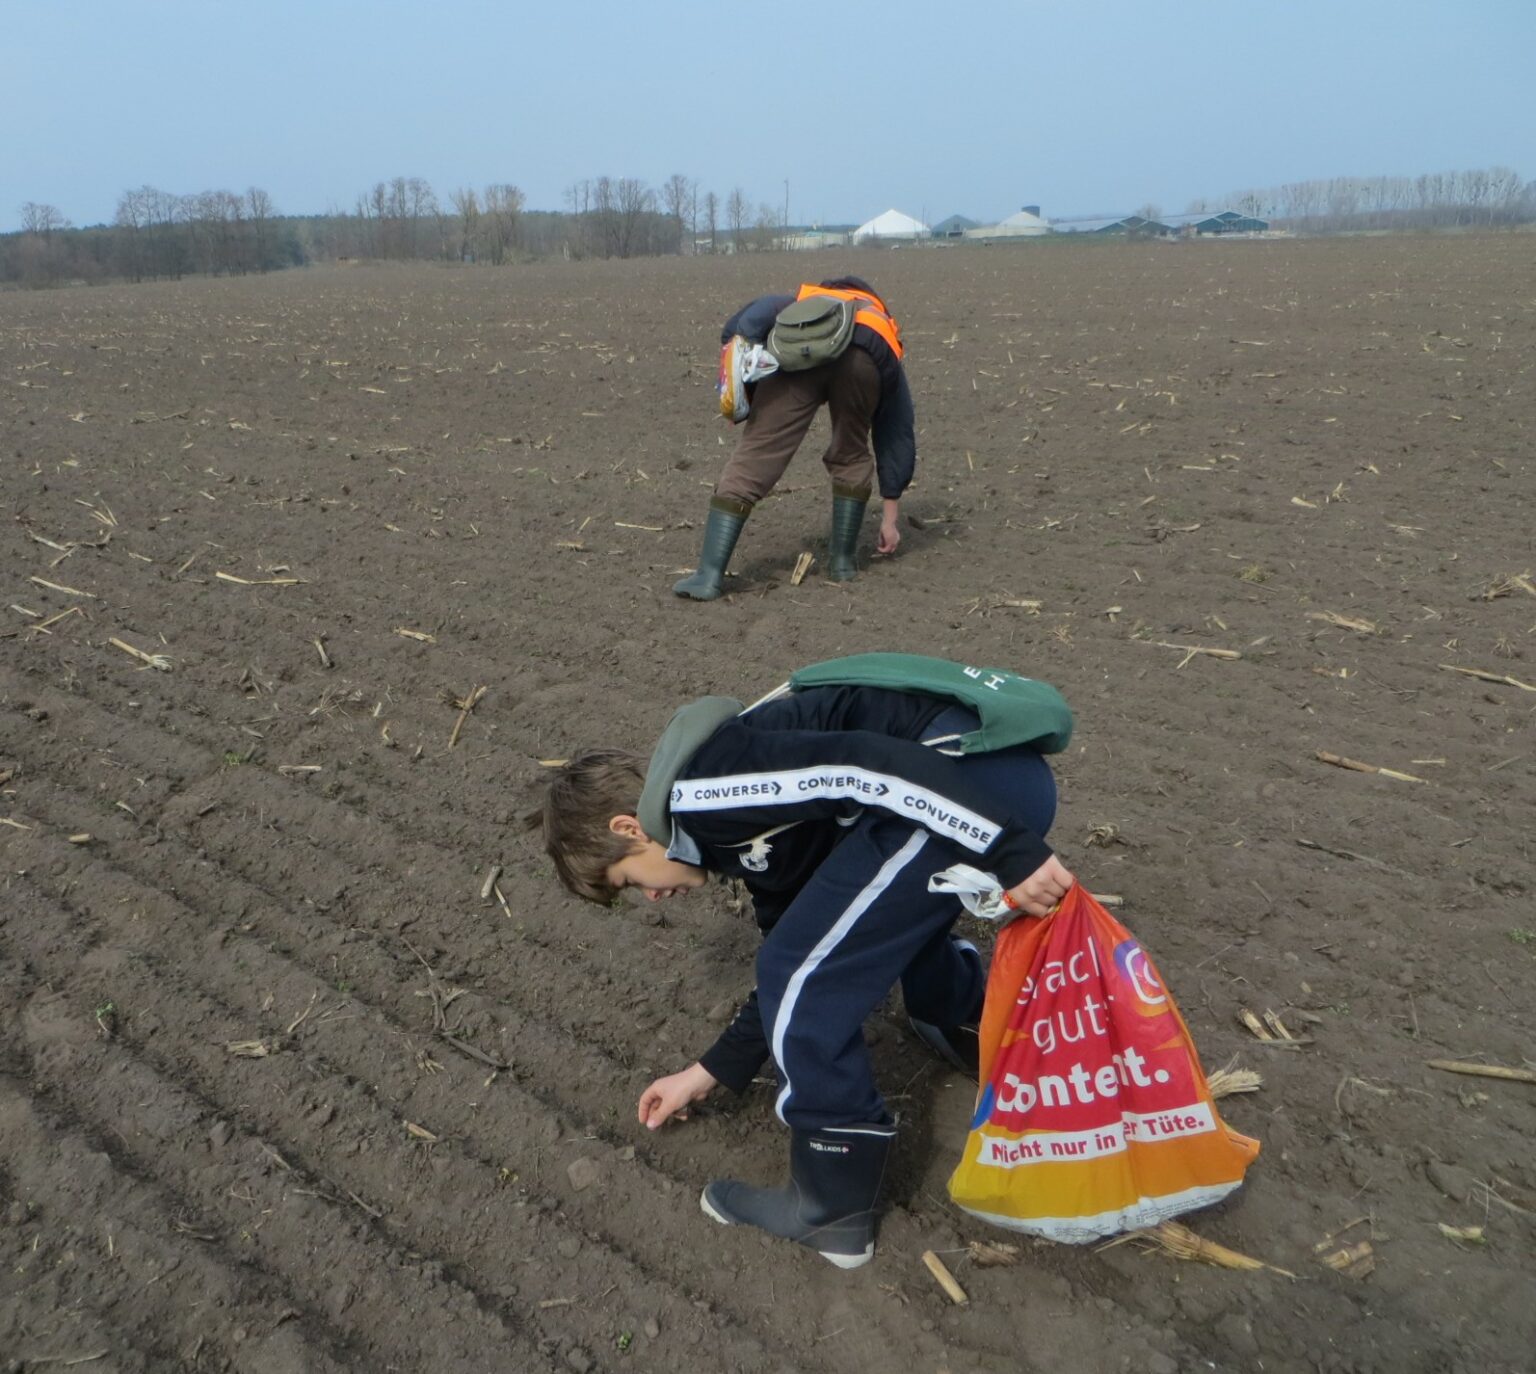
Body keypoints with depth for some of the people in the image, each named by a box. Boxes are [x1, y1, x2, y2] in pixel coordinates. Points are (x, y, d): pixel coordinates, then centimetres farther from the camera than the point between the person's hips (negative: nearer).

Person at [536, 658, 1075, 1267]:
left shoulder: (695, 791, -3)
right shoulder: (741, 824, 26)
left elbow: (870, 768, -16)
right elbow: (806, 963, 34)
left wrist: (1012, 854, -17)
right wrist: (708, 1074, 42)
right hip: (1007, 777, 11)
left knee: (799, 978, 1)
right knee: (875, 923, 35)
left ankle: (832, 1211, 16)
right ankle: (977, 1030, 58)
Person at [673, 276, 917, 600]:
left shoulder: (803, 303, 45)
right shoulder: (886, 336, 44)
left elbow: (757, 312, 18)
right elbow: (898, 436, 43)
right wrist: (889, 518, 48)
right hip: (865, 357, 1)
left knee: (753, 458, 3)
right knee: (851, 456, 27)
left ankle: (708, 575, 1)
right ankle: (843, 559, 29)